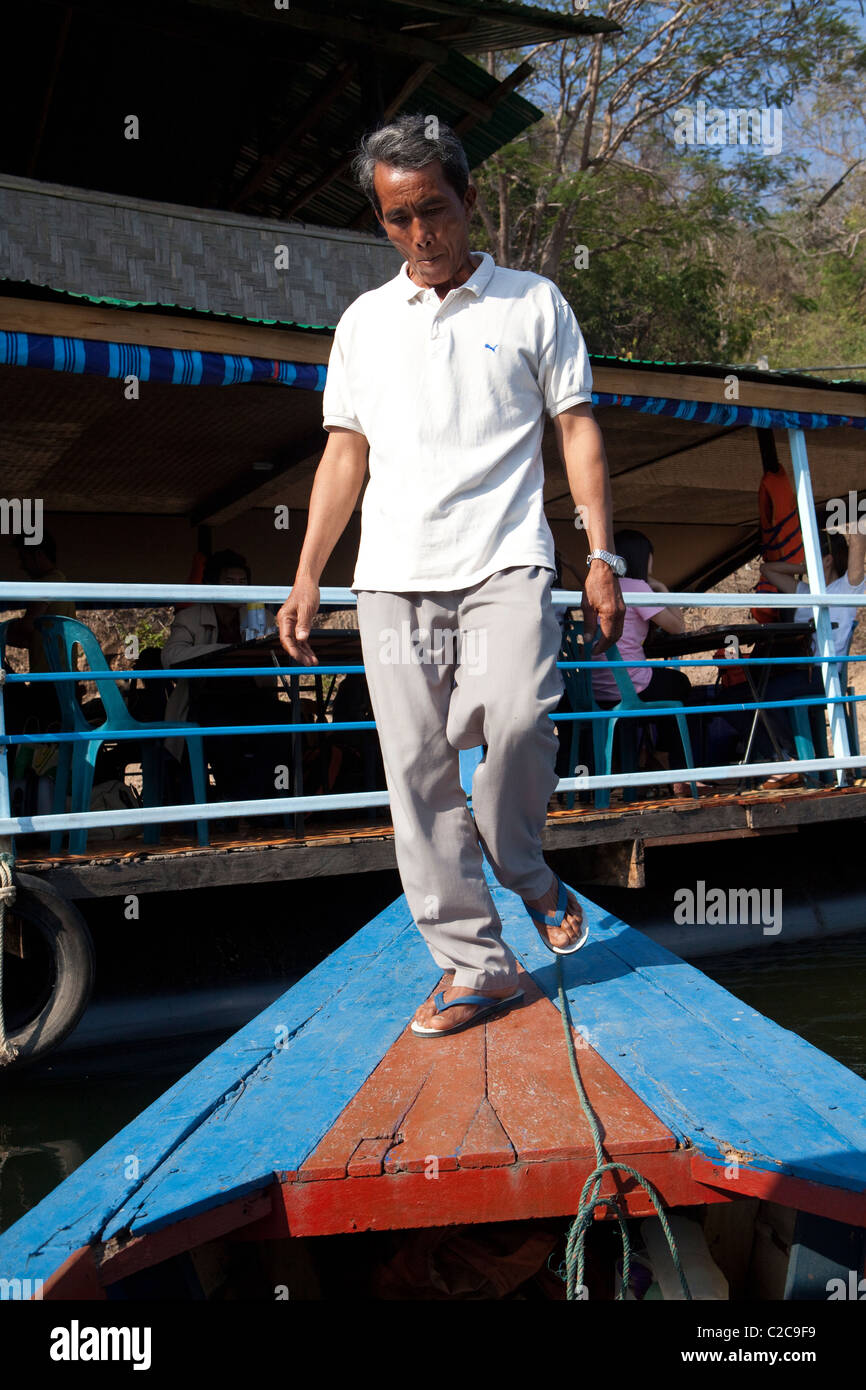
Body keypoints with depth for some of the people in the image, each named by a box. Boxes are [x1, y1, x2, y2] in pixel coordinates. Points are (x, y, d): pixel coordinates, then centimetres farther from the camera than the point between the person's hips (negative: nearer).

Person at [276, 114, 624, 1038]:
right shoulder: (364, 322, 18)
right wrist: (307, 576, 10)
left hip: (504, 559, -2)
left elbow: (578, 429, 9)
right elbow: (347, 449, 17)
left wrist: (601, 556, -1)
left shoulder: (533, 303, 11)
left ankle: (525, 871, 5)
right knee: (417, 769, -2)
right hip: (394, 576, 3)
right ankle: (476, 965, 8)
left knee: (516, 717, -26)